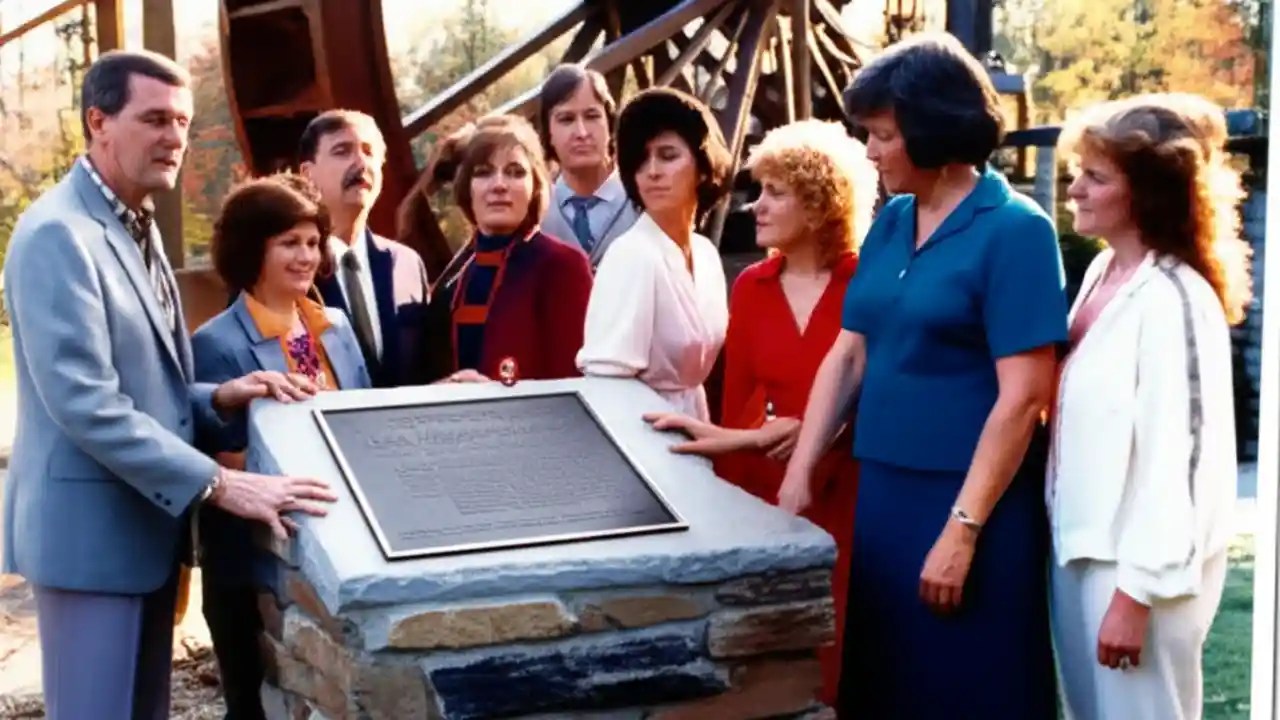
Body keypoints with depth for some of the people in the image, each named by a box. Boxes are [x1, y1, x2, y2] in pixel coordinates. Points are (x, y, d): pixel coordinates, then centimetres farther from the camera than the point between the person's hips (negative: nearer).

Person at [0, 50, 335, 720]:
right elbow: (85, 403, -24)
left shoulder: (137, 229, 14)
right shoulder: (57, 233, -16)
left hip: (148, 521, 9)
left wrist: (221, 397, -3)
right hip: (91, 530, -9)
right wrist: (220, 485, -26)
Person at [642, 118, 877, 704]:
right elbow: (736, 401, 8)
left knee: (834, 657, 0)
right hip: (762, 487, 4)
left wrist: (815, 430, -17)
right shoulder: (751, 287, 5)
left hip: (842, 491, -4)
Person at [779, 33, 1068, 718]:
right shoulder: (890, 223, 7)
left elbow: (1023, 397, -17)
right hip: (883, 490, 7)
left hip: (970, 504, -6)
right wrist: (799, 475, 4)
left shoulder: (1013, 230, -13)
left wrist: (963, 529, -19)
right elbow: (848, 356, 10)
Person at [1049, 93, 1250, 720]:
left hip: (1136, 560, -8)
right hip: (1079, 542, 9)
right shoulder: (1101, 273, 7)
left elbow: (1175, 455, -21)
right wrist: (1066, 534, 13)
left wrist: (1138, 590, -19)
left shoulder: (1173, 299, -19)